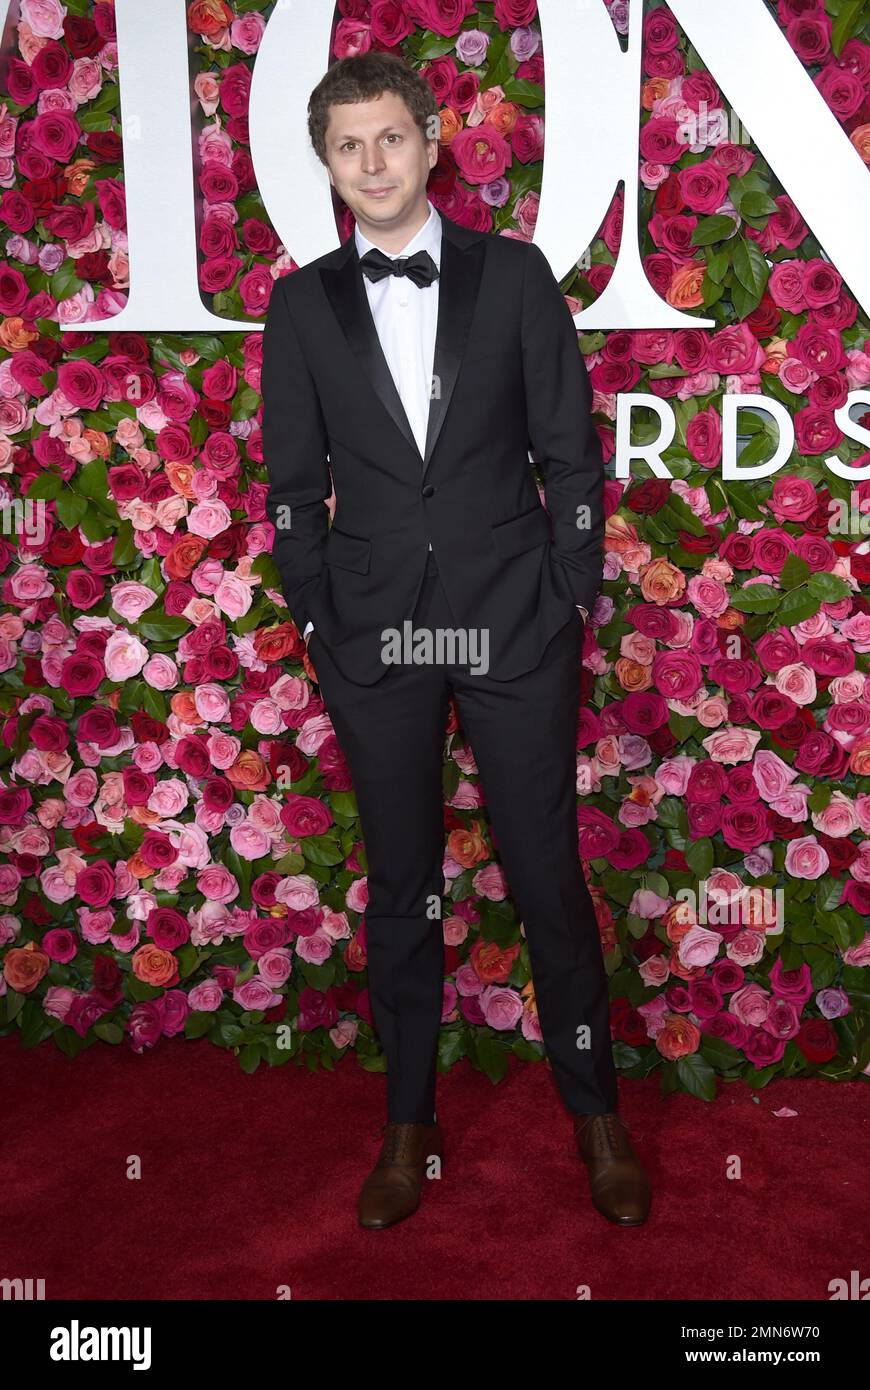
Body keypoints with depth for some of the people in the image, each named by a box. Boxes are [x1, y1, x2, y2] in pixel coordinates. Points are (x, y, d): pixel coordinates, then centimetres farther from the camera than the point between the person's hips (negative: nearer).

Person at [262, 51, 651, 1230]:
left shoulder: (514, 274, 2)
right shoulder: (303, 305, 5)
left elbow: (571, 455, 2)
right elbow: (295, 488, 7)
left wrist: (572, 604, -2)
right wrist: (318, 624, 2)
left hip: (514, 627, -1)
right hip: (373, 637, 1)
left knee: (550, 878, 6)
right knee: (401, 887, 11)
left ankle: (596, 1115, 27)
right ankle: (409, 1123, 29)